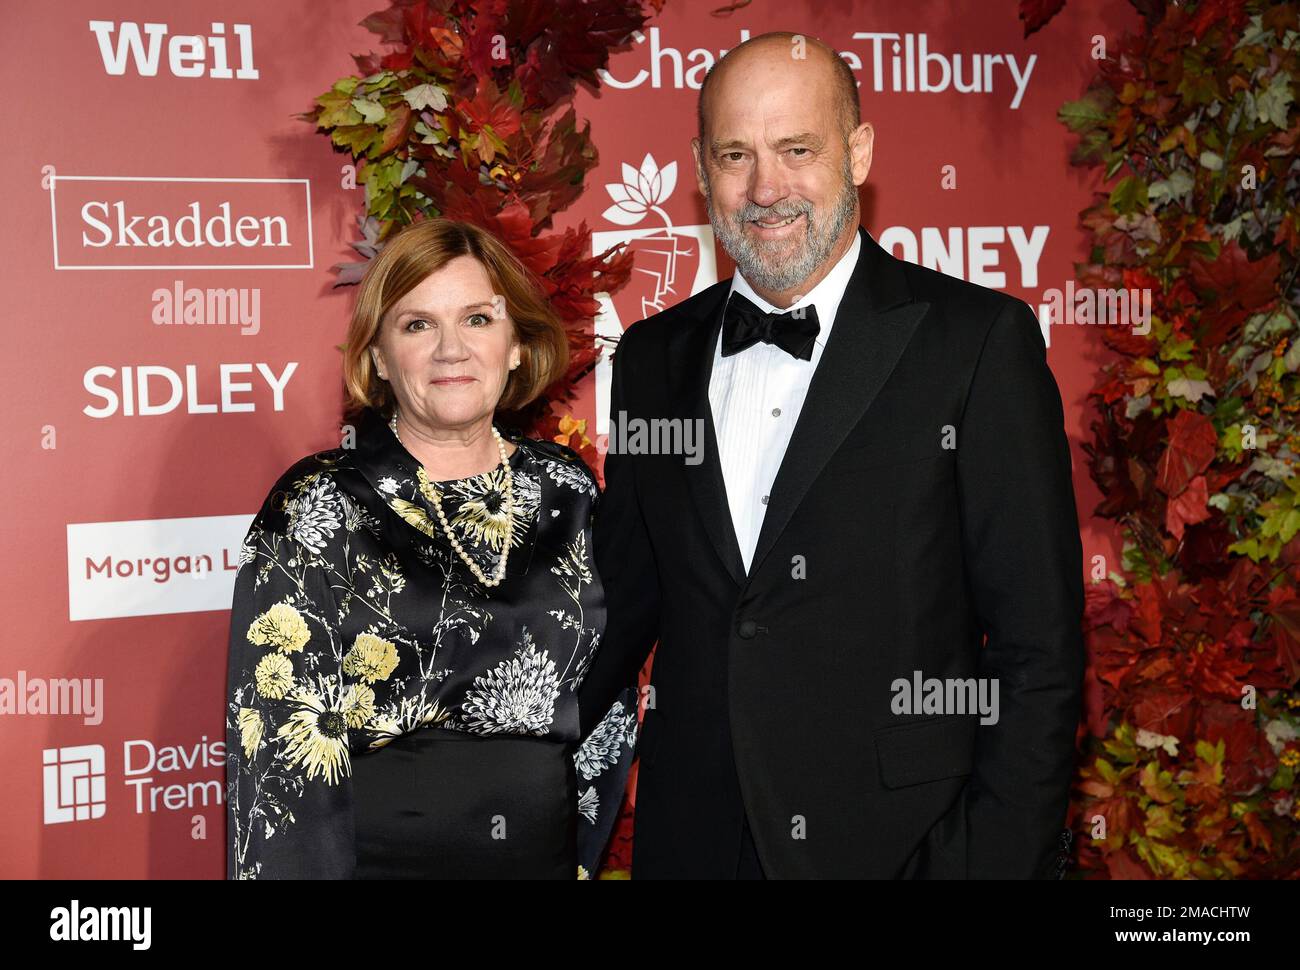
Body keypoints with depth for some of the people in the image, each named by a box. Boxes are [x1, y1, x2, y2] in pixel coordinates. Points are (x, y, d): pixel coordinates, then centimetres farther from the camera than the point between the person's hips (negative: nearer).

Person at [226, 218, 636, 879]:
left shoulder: (568, 491, 2)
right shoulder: (315, 506, -9)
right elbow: (280, 738, -12)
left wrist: (582, 856, 3)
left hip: (546, 853, 4)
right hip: (377, 855, -3)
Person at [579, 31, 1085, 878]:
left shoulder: (980, 340, -8)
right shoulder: (652, 357, 6)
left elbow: (1038, 645, -9)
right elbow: (624, 601, 12)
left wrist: (1002, 861, -15)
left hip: (895, 842, -4)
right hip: (688, 840, 4)